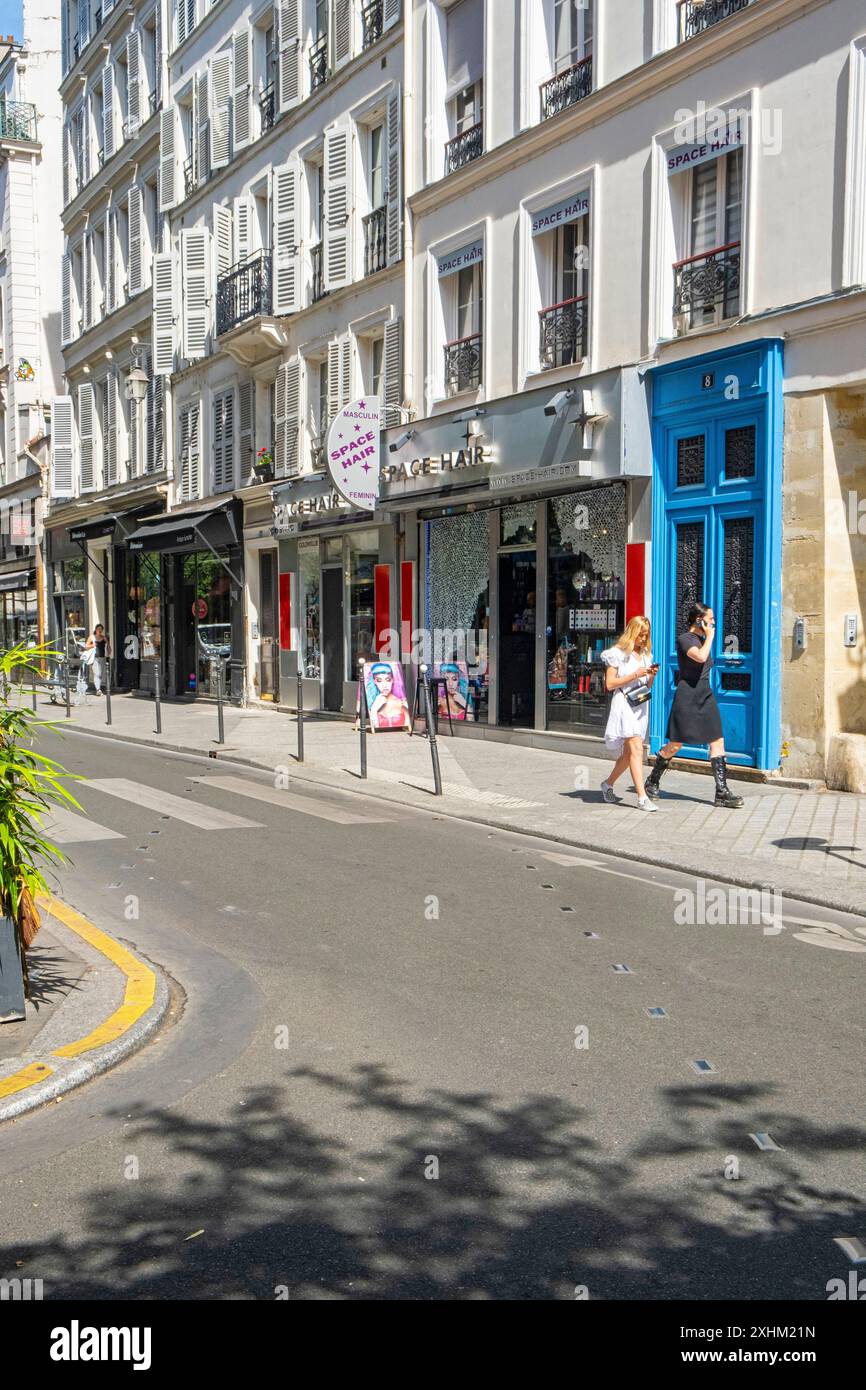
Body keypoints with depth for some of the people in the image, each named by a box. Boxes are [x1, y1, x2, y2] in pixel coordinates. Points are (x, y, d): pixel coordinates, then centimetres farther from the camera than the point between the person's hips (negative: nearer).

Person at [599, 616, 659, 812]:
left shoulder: (646, 654, 16)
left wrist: (652, 675, -2)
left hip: (641, 704, 7)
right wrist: (635, 675, -15)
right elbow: (610, 684, -9)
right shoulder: (618, 653, -5)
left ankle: (608, 784, 32)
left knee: (628, 752, 12)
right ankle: (642, 797, -18)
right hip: (624, 702, -7)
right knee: (637, 750, -16)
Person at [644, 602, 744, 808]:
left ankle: (722, 792, -2)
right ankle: (652, 782, 18)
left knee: (717, 741, -1)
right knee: (675, 745, -1)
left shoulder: (702, 639, 16)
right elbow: (700, 657, -27)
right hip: (687, 697, -8)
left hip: (705, 695, 8)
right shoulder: (684, 639, -9)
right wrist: (710, 636, -15)